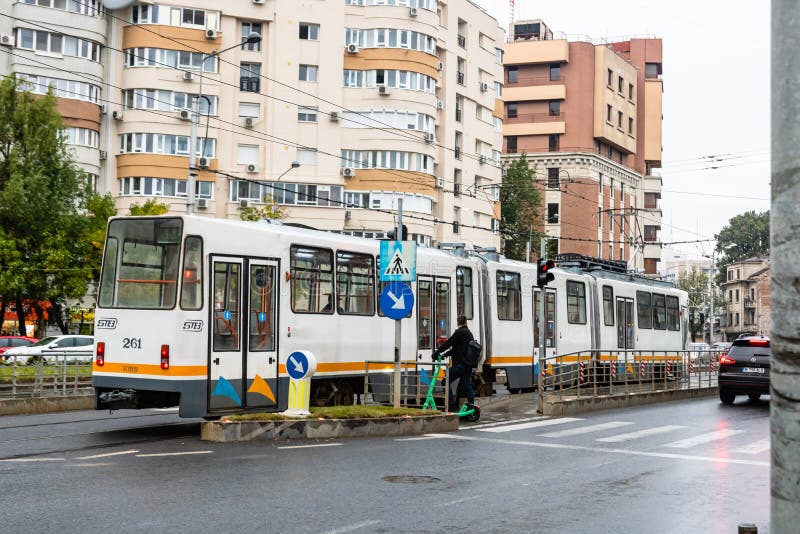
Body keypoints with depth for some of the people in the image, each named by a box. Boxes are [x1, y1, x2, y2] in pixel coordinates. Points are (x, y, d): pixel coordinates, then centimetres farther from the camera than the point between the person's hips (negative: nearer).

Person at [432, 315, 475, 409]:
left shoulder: (460, 332, -9)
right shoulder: (469, 333, 19)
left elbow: (448, 343, -12)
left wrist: (437, 352, -5)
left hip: (460, 364, -9)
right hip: (468, 365, 9)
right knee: (467, 385, 10)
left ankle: (451, 402, -8)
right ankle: (471, 404, 8)